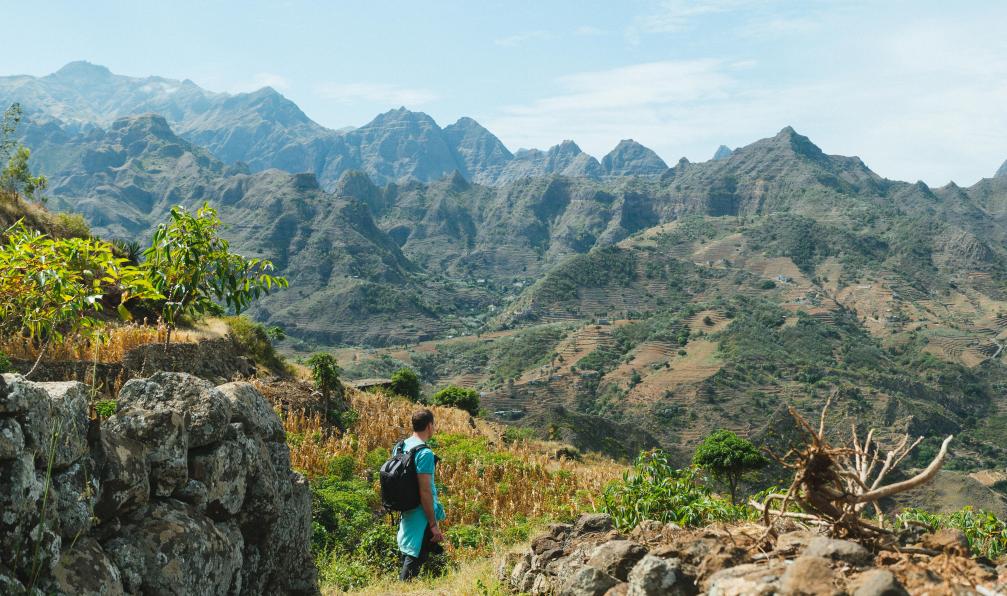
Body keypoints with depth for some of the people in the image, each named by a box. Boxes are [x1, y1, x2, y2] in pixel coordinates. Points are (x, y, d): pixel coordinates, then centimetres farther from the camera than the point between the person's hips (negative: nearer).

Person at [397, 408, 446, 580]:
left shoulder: (401, 447, 5)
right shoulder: (425, 453, -21)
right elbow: (425, 492, -24)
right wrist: (433, 525, -19)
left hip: (406, 513, 9)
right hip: (421, 517, -9)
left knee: (408, 558, 23)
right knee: (414, 562, 1)